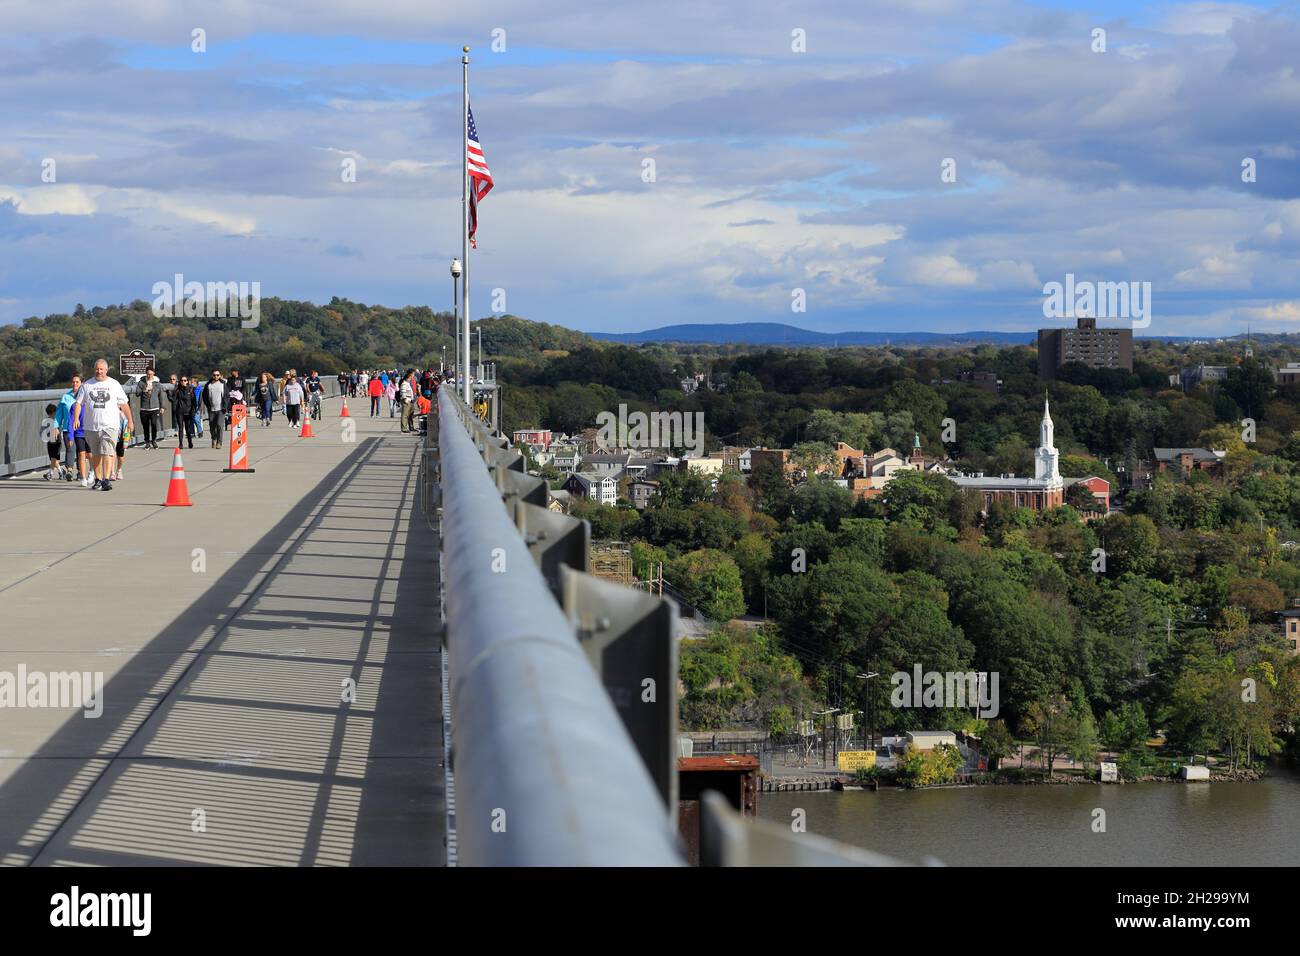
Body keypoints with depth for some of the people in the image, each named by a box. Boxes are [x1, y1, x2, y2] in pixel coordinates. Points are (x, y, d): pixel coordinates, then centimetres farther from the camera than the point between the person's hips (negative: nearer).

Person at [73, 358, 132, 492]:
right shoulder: (87, 385, 10)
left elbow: (124, 404, 11)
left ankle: (106, 480, -20)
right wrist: (76, 418, -8)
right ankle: (97, 479, 19)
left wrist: (129, 420, 7)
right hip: (91, 426, 2)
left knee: (107, 452, -14)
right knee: (95, 454, 9)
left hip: (109, 426, -2)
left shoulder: (114, 384, 8)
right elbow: (78, 403, 7)